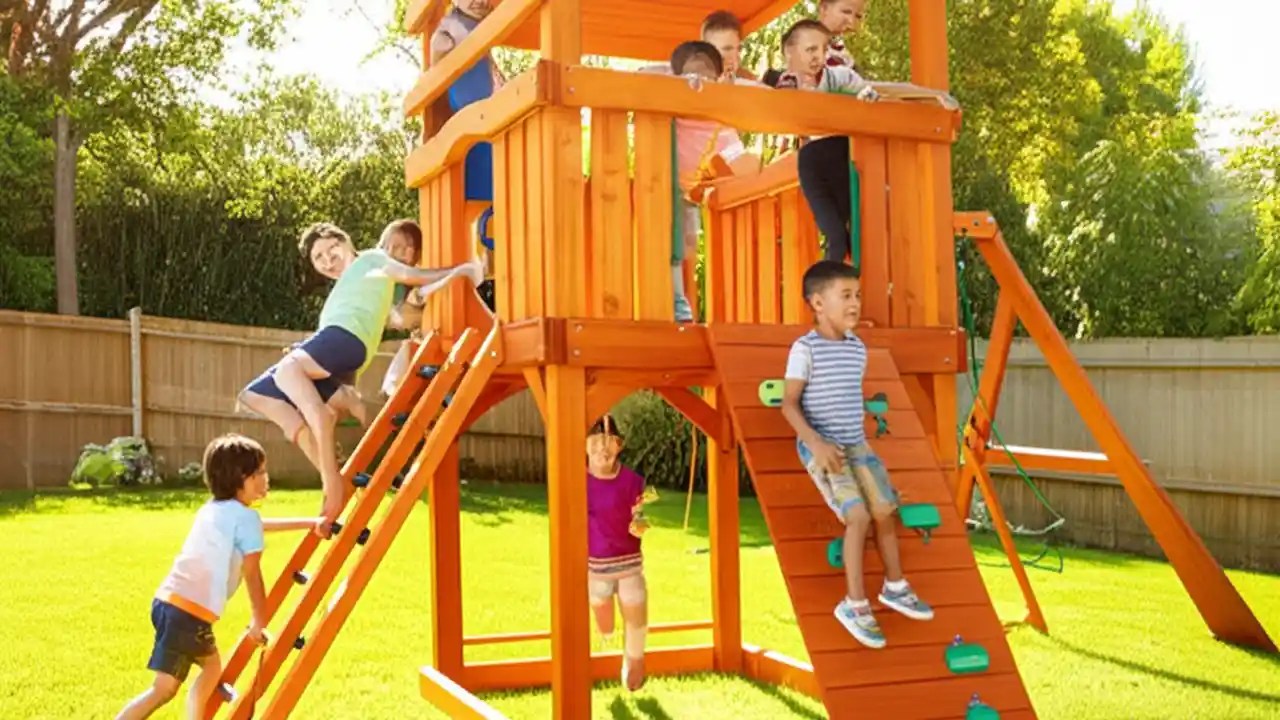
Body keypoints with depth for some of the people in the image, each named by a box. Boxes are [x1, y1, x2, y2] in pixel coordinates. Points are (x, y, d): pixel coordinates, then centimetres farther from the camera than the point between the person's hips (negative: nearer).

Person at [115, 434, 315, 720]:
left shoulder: (213, 508, 23)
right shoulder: (245, 516, -3)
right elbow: (252, 576, -2)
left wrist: (309, 523, 42)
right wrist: (259, 623, 9)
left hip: (169, 601, 9)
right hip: (188, 611, -9)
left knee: (211, 666, 23)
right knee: (164, 688, -2)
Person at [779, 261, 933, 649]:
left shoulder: (859, 348, 8)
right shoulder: (805, 348, -12)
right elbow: (789, 403, -14)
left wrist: (858, 439, 15)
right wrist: (816, 442, -25)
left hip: (857, 444, 7)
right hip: (822, 448, -7)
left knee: (884, 510, 5)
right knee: (858, 516, -16)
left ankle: (894, 587, 25)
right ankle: (854, 604, -4)